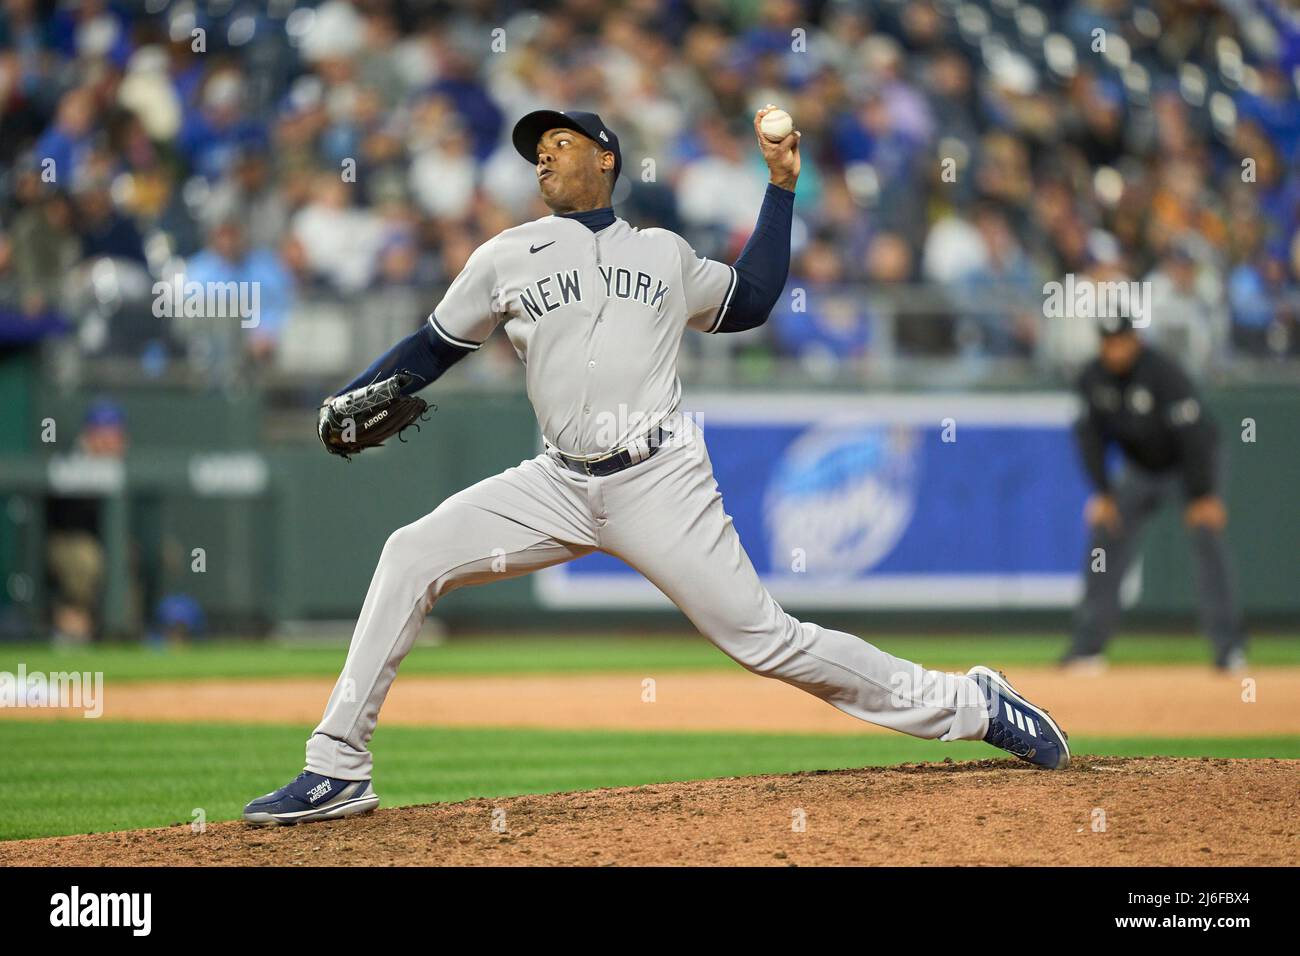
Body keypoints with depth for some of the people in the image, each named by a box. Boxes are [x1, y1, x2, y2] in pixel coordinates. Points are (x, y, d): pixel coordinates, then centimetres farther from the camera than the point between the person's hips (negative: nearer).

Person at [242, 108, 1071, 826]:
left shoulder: (666, 254, 15)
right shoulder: (506, 259, 13)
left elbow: (751, 301, 26)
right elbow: (431, 350, 15)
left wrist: (782, 185, 23)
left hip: (662, 482, -2)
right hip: (560, 485, 2)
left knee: (764, 639, -9)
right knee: (412, 556, -14)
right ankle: (338, 772, -10)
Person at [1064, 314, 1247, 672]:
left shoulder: (1162, 372, -30)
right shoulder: (1094, 378, -12)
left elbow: (1193, 434, -30)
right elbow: (1090, 436, -5)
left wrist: (1203, 496, -31)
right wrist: (1103, 493, -12)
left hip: (1193, 464, -6)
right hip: (1141, 468, 6)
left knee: (1207, 535, -22)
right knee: (1106, 540, -2)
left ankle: (1228, 645, -22)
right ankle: (1087, 645, 6)